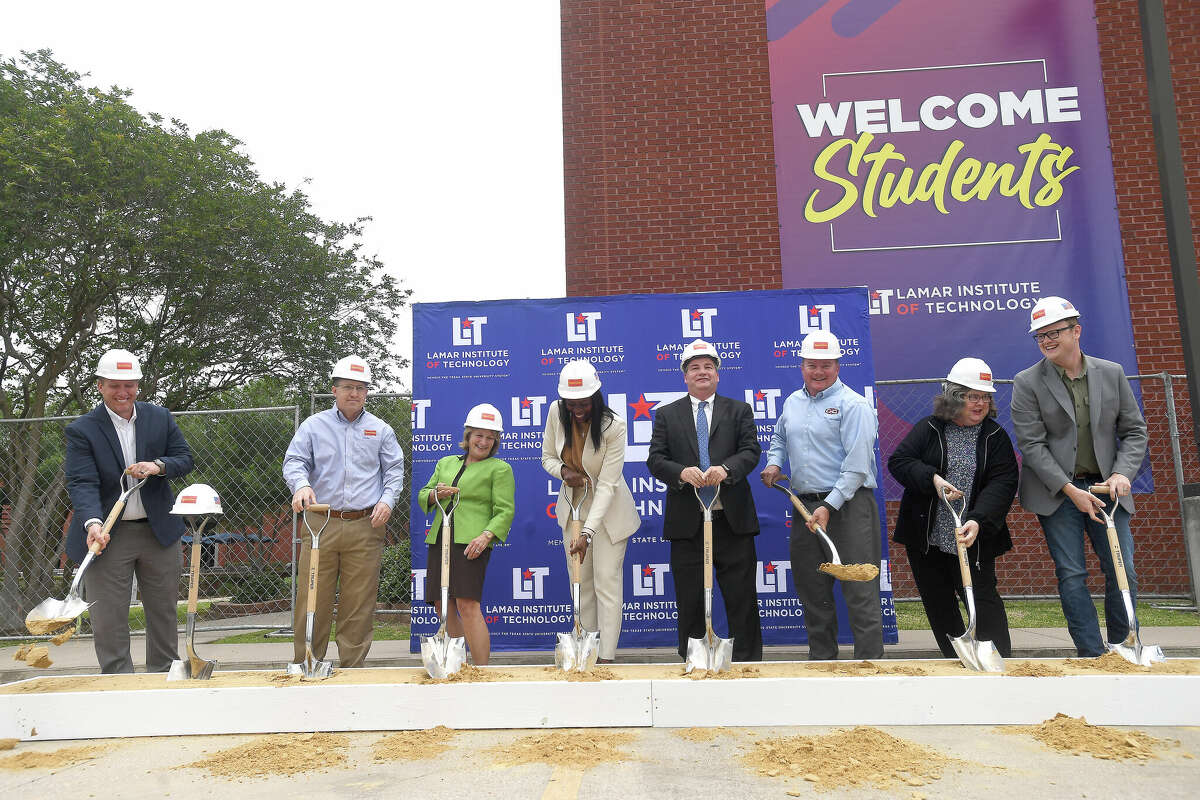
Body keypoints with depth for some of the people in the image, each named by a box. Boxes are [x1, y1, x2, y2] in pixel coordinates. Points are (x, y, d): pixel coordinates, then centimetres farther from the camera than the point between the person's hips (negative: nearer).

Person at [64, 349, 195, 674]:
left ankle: (164, 679, 30)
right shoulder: (82, 430, -6)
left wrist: (158, 466, -18)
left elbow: (185, 459, 4)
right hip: (108, 536, -3)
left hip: (159, 532, 3)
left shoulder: (160, 417, 5)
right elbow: (82, 483, -15)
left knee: (164, 614, 14)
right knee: (108, 622, 0)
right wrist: (93, 522, -32)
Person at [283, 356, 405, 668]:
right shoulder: (313, 425, 11)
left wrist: (387, 500, -5)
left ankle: (352, 667, 11)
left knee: (359, 602, 2)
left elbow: (395, 470, 12)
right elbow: (294, 462, 4)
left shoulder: (380, 430, 13)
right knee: (312, 598, -1)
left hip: (365, 526, 1)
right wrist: (301, 484, -18)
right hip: (319, 523, 0)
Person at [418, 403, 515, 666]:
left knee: (467, 604, -16)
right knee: (443, 606, 5)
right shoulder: (445, 463, 21)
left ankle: (482, 672, -12)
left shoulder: (499, 468, 5)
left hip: (471, 542, -6)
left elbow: (505, 511, -2)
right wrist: (436, 493, 1)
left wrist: (486, 535, -19)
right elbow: (422, 495, 25)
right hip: (439, 540, 6)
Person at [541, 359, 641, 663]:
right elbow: (548, 457, 2)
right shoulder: (556, 413, -11)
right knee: (581, 582, 10)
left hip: (608, 511, -4)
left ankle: (606, 658, 4)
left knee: (607, 582, -3)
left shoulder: (614, 427, -25)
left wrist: (588, 532, -32)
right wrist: (563, 471, -22)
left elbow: (607, 485, -25)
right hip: (573, 506, 5)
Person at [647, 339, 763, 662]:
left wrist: (726, 469, -23)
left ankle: (748, 663, 18)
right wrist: (682, 472, -21)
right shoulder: (667, 415, 9)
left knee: (742, 599, 6)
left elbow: (751, 451, -2)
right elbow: (655, 459, 0)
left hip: (732, 520, 0)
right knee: (690, 602, 8)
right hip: (687, 523, 0)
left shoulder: (739, 411, 10)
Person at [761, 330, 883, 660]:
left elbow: (857, 466, -14)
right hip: (805, 506, 7)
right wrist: (774, 463, 12)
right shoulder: (792, 403, 14)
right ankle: (821, 659, 26)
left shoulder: (852, 404, -8)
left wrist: (829, 506, -20)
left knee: (860, 592, -7)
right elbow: (779, 438, 33)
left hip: (848, 505, -7)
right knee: (812, 590, 14)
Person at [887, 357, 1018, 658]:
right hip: (926, 538, 1)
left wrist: (979, 521, -24)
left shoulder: (996, 436, 1)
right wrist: (932, 479, -21)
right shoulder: (928, 429, 2)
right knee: (939, 604, 10)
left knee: (983, 597, -5)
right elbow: (897, 461, -4)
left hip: (974, 539, -1)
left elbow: (1003, 483, -9)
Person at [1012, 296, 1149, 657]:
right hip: (1057, 491, -2)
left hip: (1105, 488, 3)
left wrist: (1121, 473, -8)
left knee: (1123, 573, 1)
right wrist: (1071, 490, -15)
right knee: (1071, 576, -2)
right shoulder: (1027, 382, -4)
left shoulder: (1112, 373, 6)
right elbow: (1031, 444, -9)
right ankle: (1094, 657, 7)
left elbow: (1134, 431, 9)